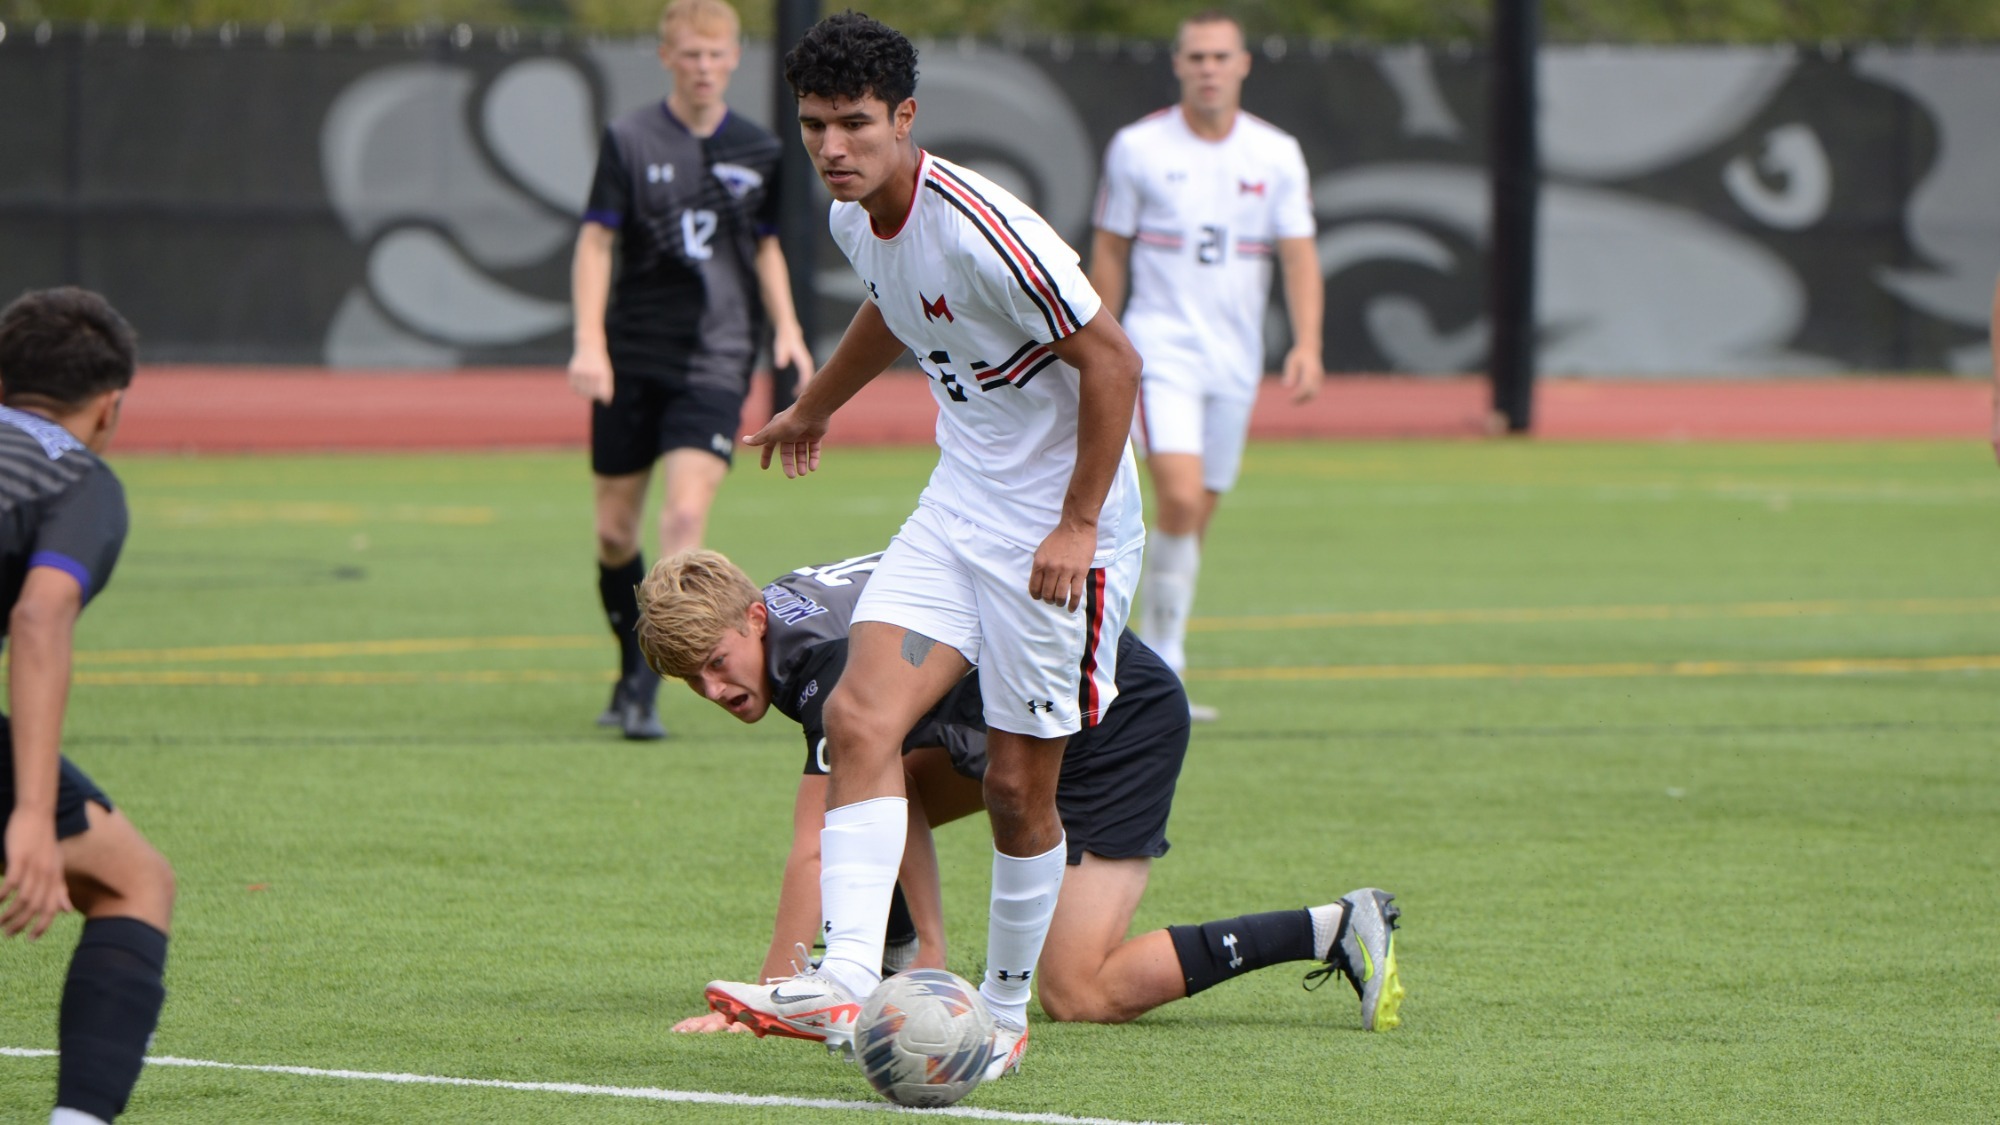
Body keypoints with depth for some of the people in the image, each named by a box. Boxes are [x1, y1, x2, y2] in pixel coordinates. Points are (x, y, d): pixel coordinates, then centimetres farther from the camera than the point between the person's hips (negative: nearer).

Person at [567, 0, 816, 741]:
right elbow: (596, 241, -2)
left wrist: (786, 329, 6)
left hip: (715, 362, 0)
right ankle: (630, 671, 27)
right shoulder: (631, 139, -1)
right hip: (633, 358, 0)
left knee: (686, 514, -18)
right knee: (614, 532, 6)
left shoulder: (758, 151, 7)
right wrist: (589, 341, -13)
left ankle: (646, 692, -16)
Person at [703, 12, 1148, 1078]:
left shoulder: (981, 229, -24)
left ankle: (1005, 1016, 17)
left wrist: (1077, 526, -21)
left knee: (1018, 783, 0)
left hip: (1057, 530, -7)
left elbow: (1109, 358, -20)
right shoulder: (856, 219, 2)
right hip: (956, 505, 7)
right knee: (860, 719, -13)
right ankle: (848, 980, -23)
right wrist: (813, 409, 41)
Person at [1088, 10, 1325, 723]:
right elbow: (1109, 250, 6)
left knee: (1197, 518, 7)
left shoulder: (1277, 155, 4)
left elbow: (1299, 255, 2)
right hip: (1162, 345, -3)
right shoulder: (1138, 148, -1)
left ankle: (1156, 660, 21)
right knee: (1179, 499, -20)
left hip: (1235, 359, 3)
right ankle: (1163, 663, -13)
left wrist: (1306, 344, -12)